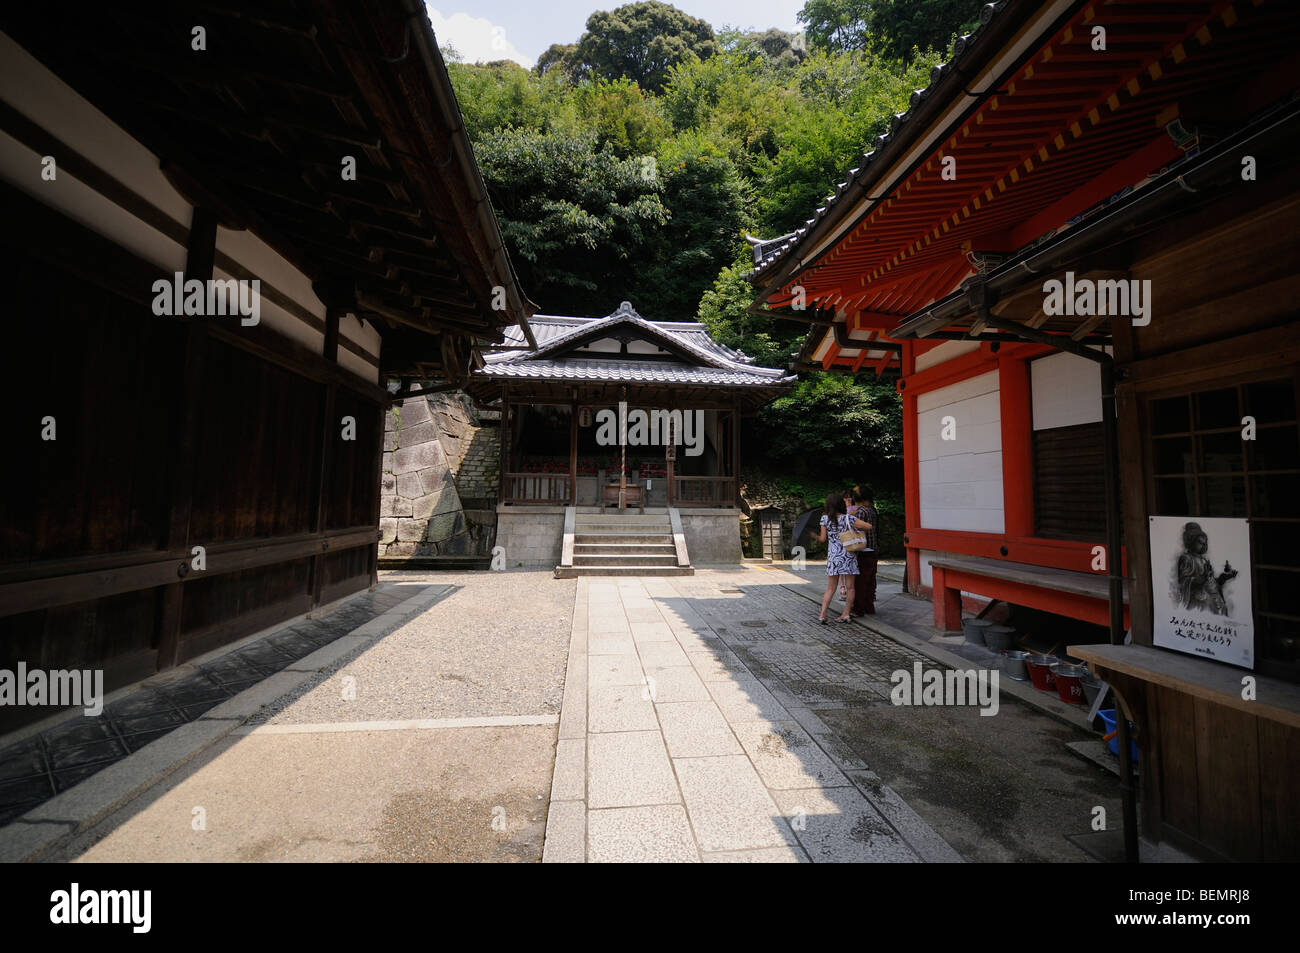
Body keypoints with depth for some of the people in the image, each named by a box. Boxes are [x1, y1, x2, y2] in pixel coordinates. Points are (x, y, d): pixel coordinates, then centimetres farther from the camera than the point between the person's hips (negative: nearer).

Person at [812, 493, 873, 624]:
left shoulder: (825, 519, -4)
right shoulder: (848, 518, -5)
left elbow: (822, 539, -2)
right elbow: (869, 526, -6)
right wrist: (854, 527, 9)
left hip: (833, 557, 1)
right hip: (848, 556, -1)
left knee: (830, 588, 8)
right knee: (849, 587, 10)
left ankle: (822, 615, 0)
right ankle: (846, 614, 12)